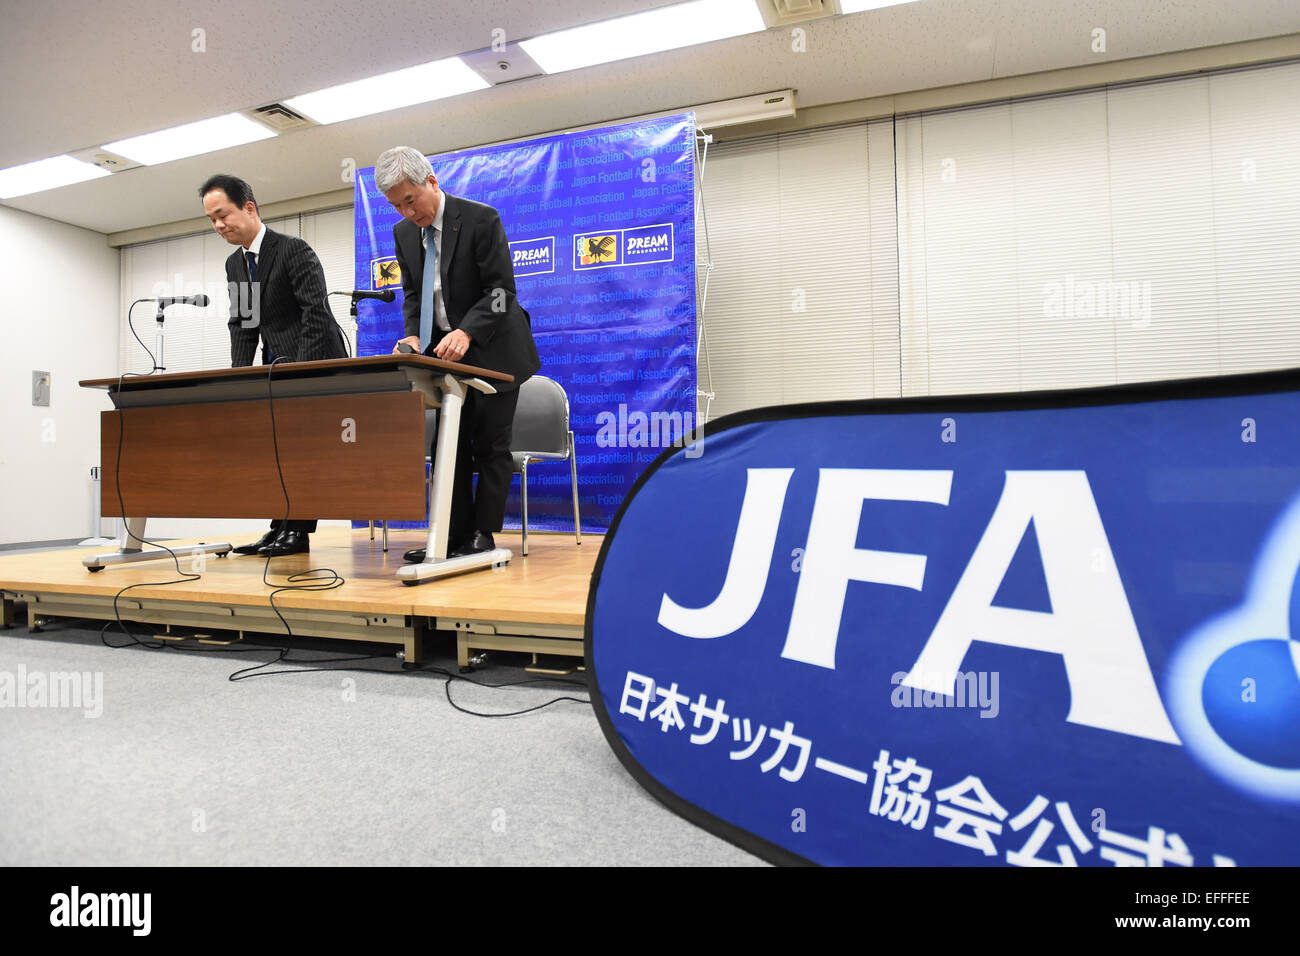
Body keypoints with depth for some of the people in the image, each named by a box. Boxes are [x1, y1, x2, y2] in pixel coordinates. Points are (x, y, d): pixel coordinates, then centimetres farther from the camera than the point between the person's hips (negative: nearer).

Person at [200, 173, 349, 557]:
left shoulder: (294, 250, -13)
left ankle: (299, 529, -3)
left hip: (316, 362, -8)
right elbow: (242, 324, 12)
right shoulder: (234, 264, 12)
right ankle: (280, 527, 12)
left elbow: (316, 312, -19)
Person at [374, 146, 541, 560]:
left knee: (491, 445, -3)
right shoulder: (403, 232, 5)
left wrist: (466, 332, -32)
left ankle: (483, 535, 4)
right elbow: (412, 293, 10)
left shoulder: (481, 219, -15)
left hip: (493, 348, -6)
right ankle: (455, 536, 10)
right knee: (450, 445, 5)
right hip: (445, 351, 6)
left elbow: (501, 289, -18)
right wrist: (413, 336, -9)